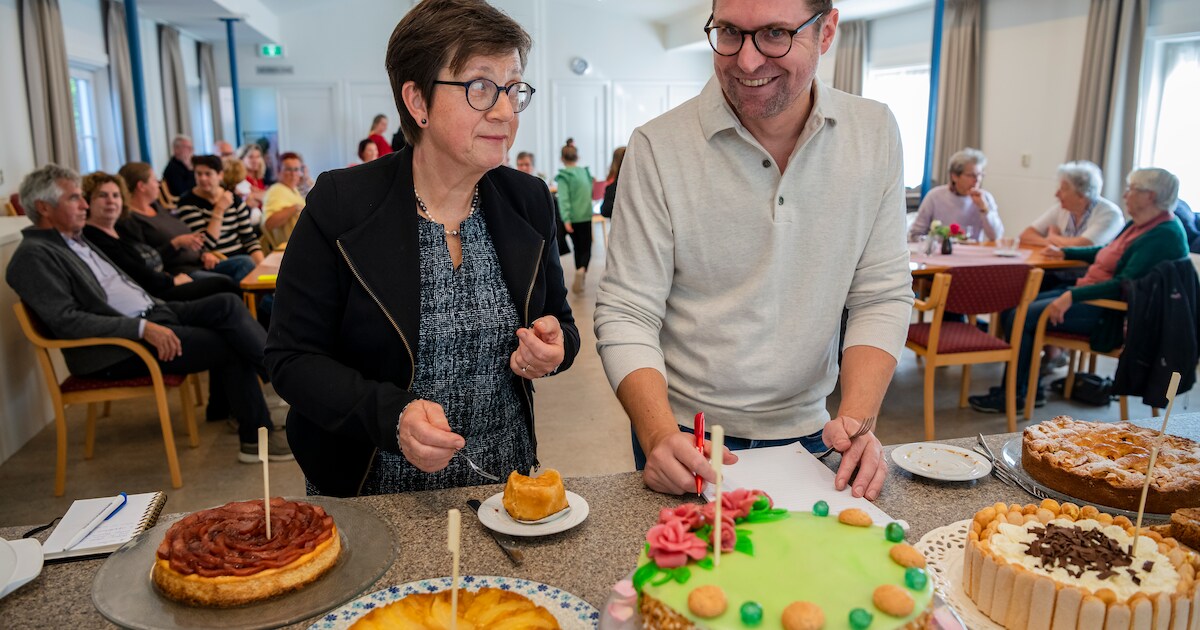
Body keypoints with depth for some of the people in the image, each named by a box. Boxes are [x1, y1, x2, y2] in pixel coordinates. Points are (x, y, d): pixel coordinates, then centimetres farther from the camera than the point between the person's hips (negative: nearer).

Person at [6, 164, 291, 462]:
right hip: (113, 351, -8)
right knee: (229, 345, -16)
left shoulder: (76, 240, 18)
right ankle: (256, 436, -4)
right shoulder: (34, 256, -10)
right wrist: (143, 328, -26)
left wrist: (157, 309, 10)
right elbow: (65, 321, -20)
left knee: (226, 304, -12)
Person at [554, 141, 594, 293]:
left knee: (578, 248, 14)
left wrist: (566, 219, -25)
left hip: (572, 217, -2)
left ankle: (580, 275, 23)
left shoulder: (564, 176, -8)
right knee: (586, 249, 0)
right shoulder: (586, 172, 5)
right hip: (586, 215, 2)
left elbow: (563, 198, -19)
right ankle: (582, 270, -27)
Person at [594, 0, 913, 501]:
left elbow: (881, 295, -2)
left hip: (806, 437, 3)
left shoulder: (875, 134, -4)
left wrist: (856, 418, -16)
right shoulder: (658, 146, -14)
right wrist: (660, 435, -29)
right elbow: (626, 313, -14)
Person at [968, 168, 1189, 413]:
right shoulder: (1139, 224, 12)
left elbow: (1124, 283, -27)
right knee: (1013, 308, 0)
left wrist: (1072, 296, -33)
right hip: (1091, 295, 10)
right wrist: (1064, 252, 26)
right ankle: (1031, 386, 4)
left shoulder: (1164, 235, -18)